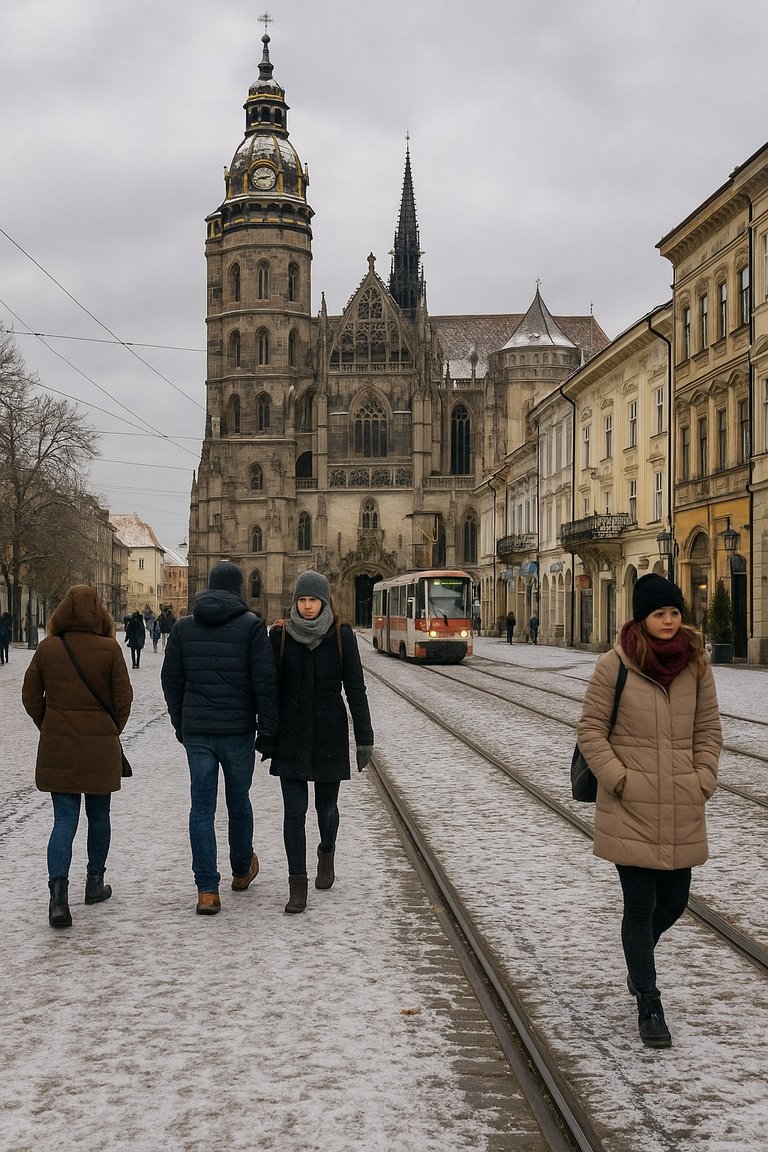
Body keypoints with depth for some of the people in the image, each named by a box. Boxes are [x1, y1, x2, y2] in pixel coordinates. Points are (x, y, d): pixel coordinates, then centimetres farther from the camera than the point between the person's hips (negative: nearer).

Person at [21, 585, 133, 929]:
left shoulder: (47, 648, -4)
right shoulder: (109, 649, -9)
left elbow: (30, 697, 2)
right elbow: (123, 699, -7)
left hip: (57, 747, 1)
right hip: (100, 748, -1)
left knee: (64, 820, 2)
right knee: (98, 816, 16)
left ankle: (58, 893, -14)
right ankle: (95, 884, 29)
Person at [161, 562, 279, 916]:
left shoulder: (183, 626, 5)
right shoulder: (251, 625, -5)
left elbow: (171, 680, 9)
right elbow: (264, 680, -9)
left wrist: (180, 724, 18)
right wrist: (267, 727, -3)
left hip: (195, 730, 2)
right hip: (237, 729, -2)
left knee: (202, 807, 3)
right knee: (238, 802, 16)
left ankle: (207, 890, -1)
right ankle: (242, 870, 35)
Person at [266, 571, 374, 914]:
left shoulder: (341, 635, -4)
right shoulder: (280, 634, -2)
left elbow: (355, 689, -3)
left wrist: (364, 738, -5)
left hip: (329, 734, 0)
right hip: (291, 735, 0)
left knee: (326, 806, 11)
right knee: (294, 810, -4)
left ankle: (326, 853, 41)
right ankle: (298, 885, 1)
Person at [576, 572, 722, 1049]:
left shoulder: (696, 664, 4)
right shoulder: (614, 666, -8)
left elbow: (709, 728, 11)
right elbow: (590, 728, -3)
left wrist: (703, 780, 1)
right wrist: (617, 777, -11)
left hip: (682, 811, 4)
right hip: (631, 809, -4)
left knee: (673, 903, 13)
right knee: (641, 907, 0)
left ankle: (639, 960, 45)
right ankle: (650, 1007, 13)